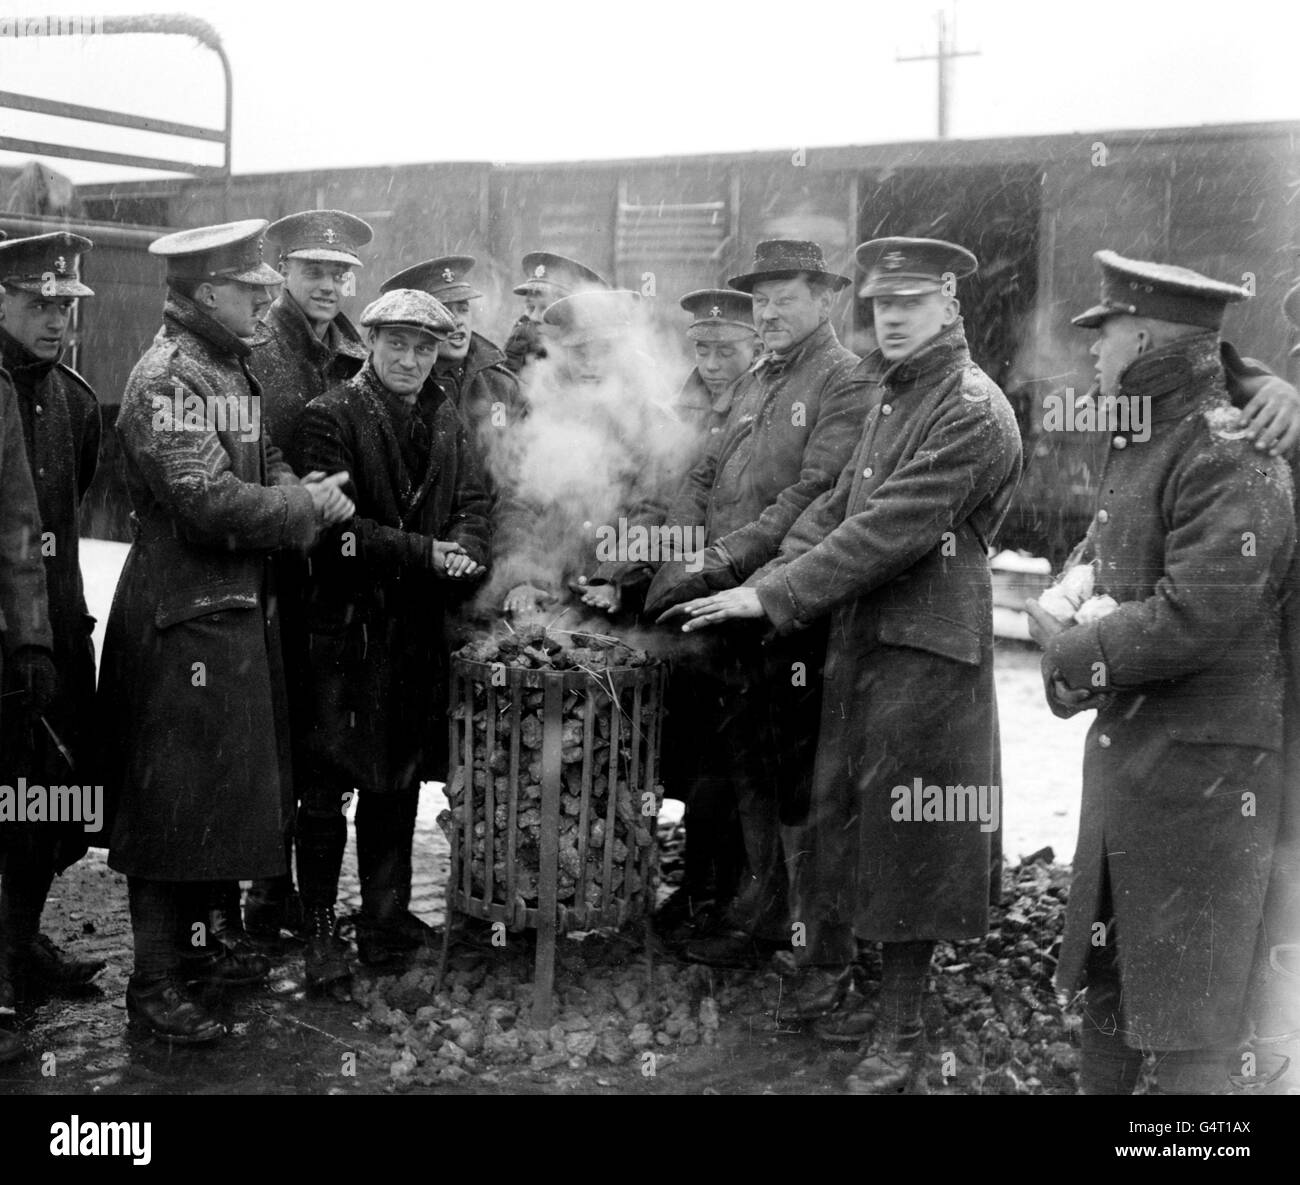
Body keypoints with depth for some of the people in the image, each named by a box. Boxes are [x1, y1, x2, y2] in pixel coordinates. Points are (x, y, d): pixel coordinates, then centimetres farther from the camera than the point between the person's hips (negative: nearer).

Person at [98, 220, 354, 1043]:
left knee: (229, 785, 18)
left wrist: (303, 494, -6)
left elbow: (265, 466, 16)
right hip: (184, 617, -9)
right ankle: (156, 982, 10)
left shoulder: (236, 370, 13)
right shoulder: (166, 379, -17)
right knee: (175, 800, -1)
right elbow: (210, 503, -25)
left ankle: (205, 934, 35)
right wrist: (307, 504, -13)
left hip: (241, 609, 9)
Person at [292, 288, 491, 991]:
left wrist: (464, 551, -12)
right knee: (328, 785, -2)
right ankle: (320, 935, 6)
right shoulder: (330, 416, -7)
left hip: (421, 627, 6)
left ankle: (387, 917, 27)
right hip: (347, 623, -6)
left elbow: (474, 503, 10)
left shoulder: (446, 420, 14)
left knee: (399, 780, 14)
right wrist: (424, 553, -17)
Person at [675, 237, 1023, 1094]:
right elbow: (840, 504, 15)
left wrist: (773, 597, -21)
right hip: (861, 635, 9)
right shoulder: (890, 397, 15)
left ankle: (901, 1037, 15)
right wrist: (766, 578, -1)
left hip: (926, 646, -9)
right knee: (851, 822, 16)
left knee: (907, 839, 1)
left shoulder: (973, 412, -15)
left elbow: (889, 532, -22)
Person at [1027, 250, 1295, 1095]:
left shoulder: (1227, 450, -18)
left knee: (1189, 997, 2)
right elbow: (1098, 556, 18)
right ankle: (1100, 1083, 37)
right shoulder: (1138, 441, 11)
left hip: (1203, 761, -9)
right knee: (1105, 965, 21)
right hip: (1125, 739, 9)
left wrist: (1077, 654, -16)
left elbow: (1201, 613, -27)